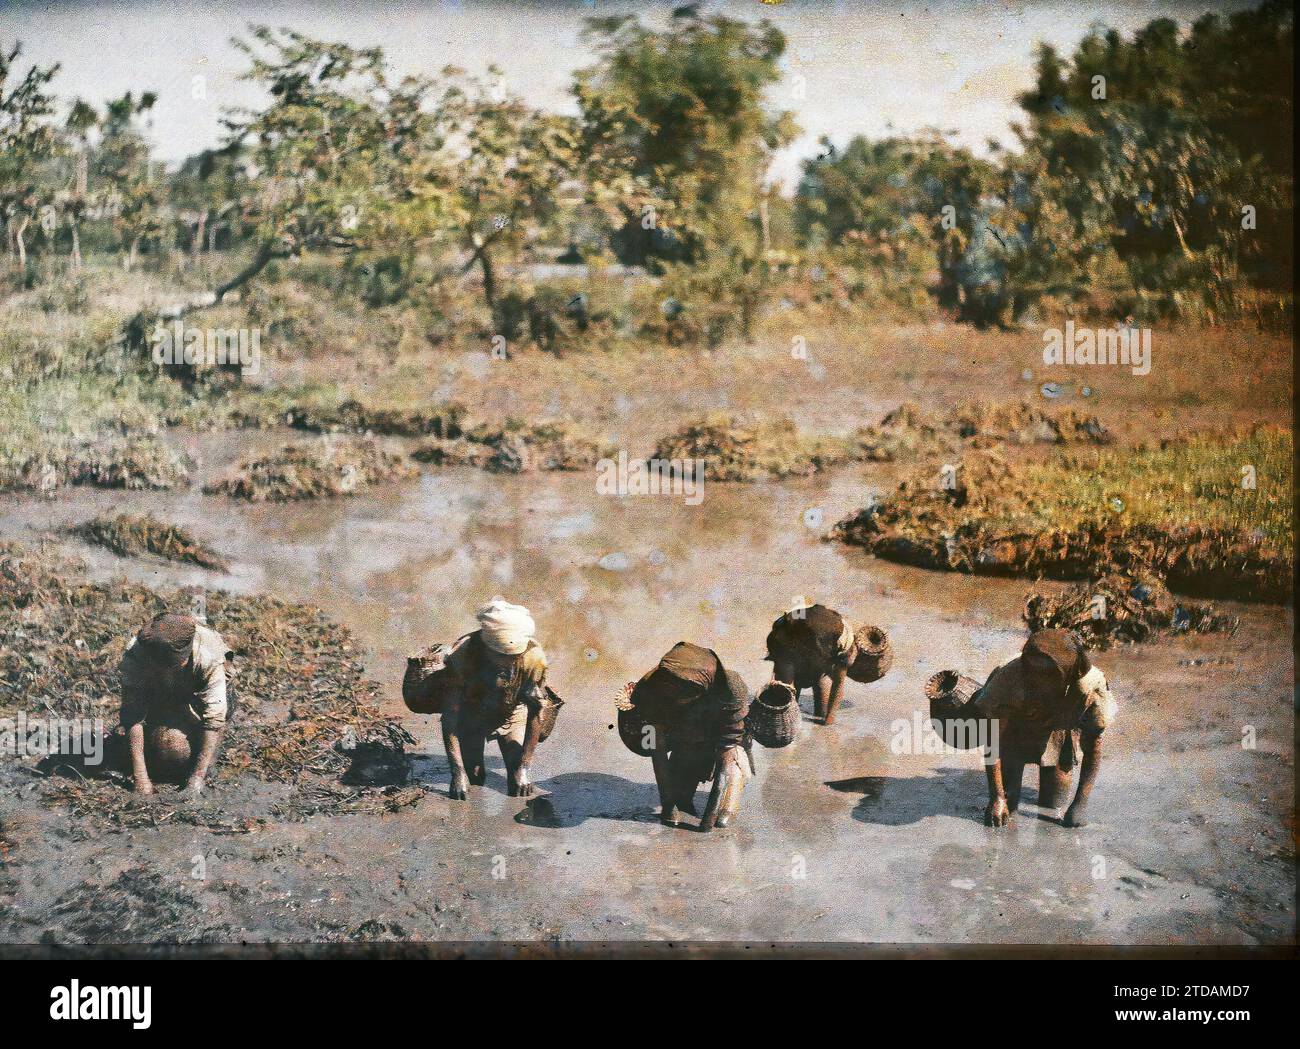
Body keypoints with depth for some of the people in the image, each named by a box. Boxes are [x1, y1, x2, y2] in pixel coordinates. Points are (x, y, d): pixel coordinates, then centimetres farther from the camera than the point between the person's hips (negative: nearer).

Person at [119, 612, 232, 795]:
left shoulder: (208, 656, -40)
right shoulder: (134, 656, -37)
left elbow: (214, 719, -39)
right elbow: (132, 715, -36)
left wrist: (197, 778, -44)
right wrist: (140, 777, -42)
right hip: (156, 693, 2)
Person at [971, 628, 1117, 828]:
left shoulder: (1091, 683, -37)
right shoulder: (1010, 678, -41)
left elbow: (1094, 746, -22)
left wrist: (1081, 802, -23)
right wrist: (996, 798, -26)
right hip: (1014, 727, -1)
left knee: (1051, 803, 4)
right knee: (1007, 802, -4)